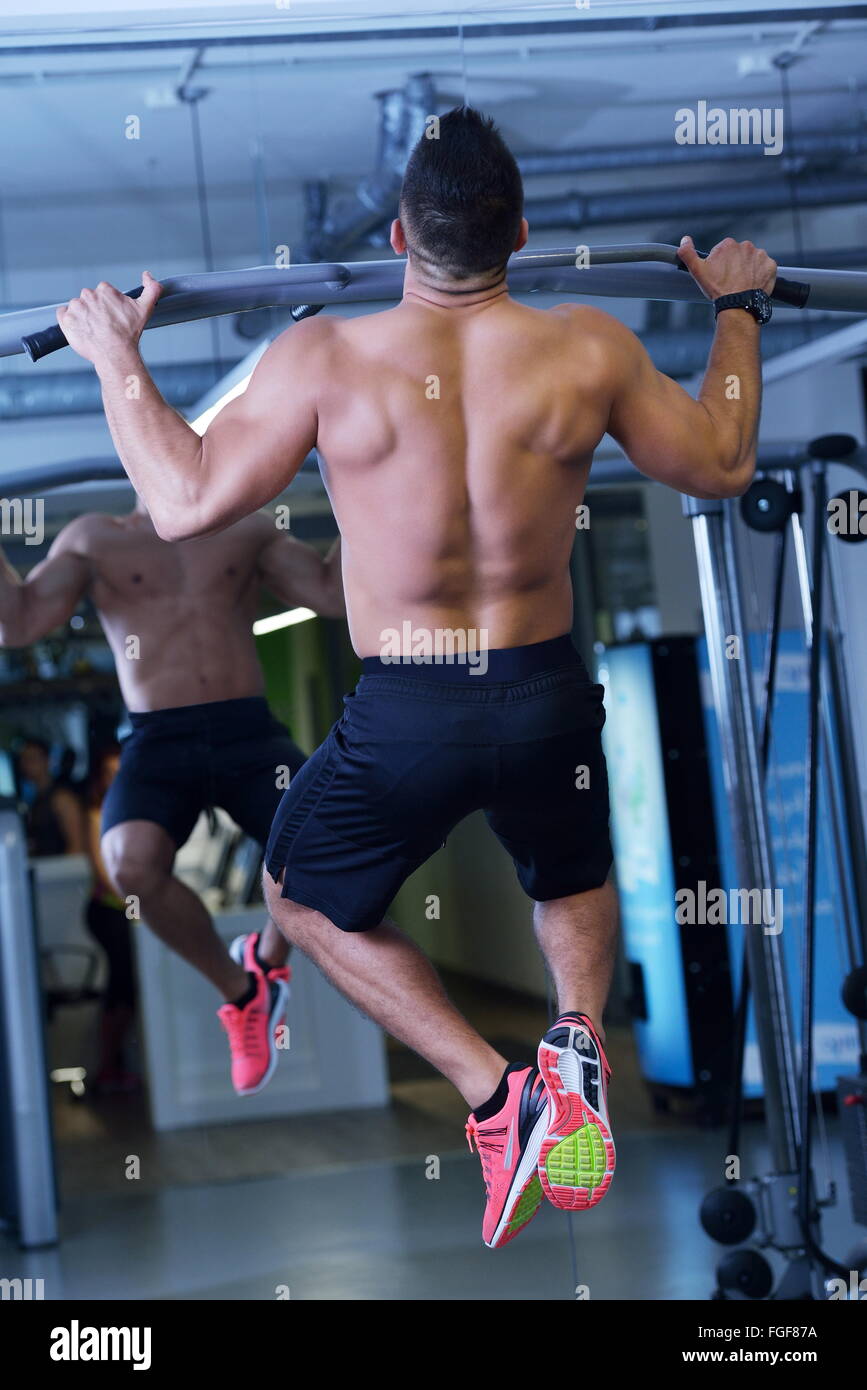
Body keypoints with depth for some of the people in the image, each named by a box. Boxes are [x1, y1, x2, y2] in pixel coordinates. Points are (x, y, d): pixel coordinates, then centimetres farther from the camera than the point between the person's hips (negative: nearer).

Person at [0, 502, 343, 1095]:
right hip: (157, 743, -1)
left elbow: (332, 593, 8)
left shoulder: (249, 528, 17)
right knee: (131, 864, -33)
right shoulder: (94, 538, 14)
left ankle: (268, 955, 11)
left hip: (250, 734, 1)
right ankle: (241, 992, -5)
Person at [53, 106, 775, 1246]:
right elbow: (722, 466, 8)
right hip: (549, 699, 3)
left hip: (405, 720, -2)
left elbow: (185, 503, -6)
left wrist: (117, 358, 7)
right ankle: (579, 1038, 2)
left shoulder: (326, 358, -13)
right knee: (575, 883, 35)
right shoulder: (589, 349, -7)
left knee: (306, 898, 25)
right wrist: (737, 306, 22)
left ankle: (494, 1094, 6)